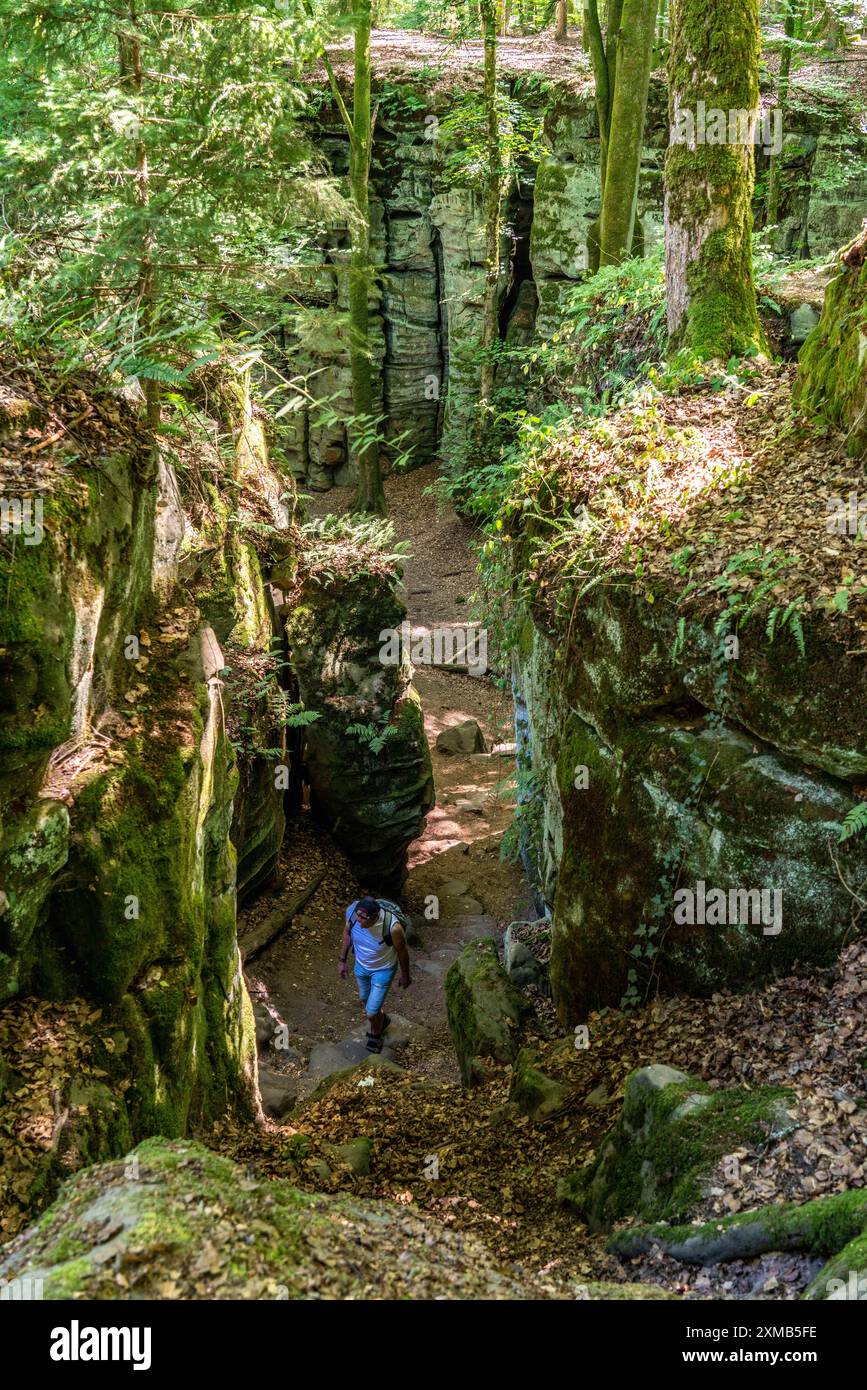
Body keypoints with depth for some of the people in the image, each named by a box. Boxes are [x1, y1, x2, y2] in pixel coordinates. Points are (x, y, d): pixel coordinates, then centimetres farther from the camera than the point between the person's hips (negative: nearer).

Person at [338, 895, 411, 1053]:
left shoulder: (392, 927, -40)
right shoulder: (352, 911, -30)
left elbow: (402, 951, -18)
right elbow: (347, 933, -6)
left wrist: (405, 975, -2)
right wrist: (343, 960, 4)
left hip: (383, 970, -4)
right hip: (361, 965, 4)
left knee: (371, 1013, 3)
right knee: (365, 1001, 27)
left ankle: (376, 1035, 39)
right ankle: (382, 1019, 61)